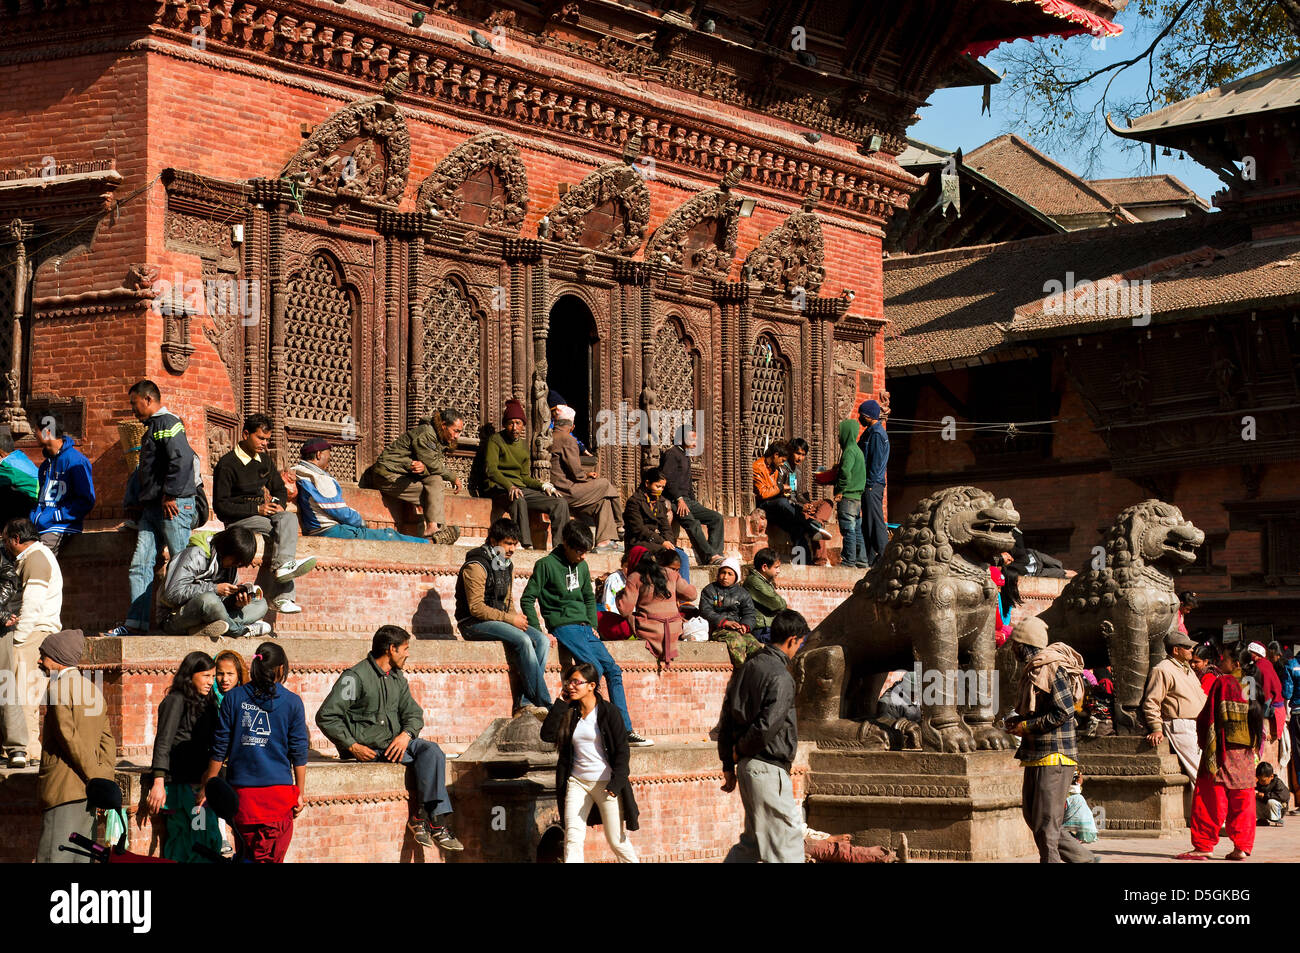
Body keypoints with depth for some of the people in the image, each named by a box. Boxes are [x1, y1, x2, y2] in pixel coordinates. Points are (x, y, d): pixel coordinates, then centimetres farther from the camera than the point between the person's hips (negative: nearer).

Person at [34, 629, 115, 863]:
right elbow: (107, 741, 17)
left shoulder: (58, 689, -8)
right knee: (81, 858, 9)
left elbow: (69, 737, -16)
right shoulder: (93, 690, 19)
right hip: (87, 792, 9)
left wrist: (95, 778, -14)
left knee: (53, 858, -10)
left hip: (64, 789, -9)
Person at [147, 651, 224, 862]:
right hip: (180, 785, -8)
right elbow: (163, 743, -14)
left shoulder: (206, 703, 18)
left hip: (199, 785, 8)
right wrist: (158, 783, -23)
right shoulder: (176, 700, -6)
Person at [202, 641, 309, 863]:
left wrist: (208, 786, 12)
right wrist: (301, 792, 12)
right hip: (278, 790, -2)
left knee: (245, 854, 15)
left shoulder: (234, 697, 2)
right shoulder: (292, 702, -1)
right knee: (271, 857, 1)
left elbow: (220, 748, 4)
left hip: (241, 789, 2)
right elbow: (299, 753, 3)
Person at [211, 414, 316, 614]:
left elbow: (281, 490, 27)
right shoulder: (227, 464, -5)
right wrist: (256, 509, -17)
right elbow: (220, 506, -10)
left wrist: (278, 504, 1)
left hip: (265, 514, 6)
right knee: (280, 530, -30)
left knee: (289, 519, -26)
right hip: (238, 519, -6)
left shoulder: (264, 462, 17)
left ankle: (283, 566, -43)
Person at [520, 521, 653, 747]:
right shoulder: (546, 565, -5)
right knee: (594, 668, -25)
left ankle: (626, 731, -3)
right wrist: (539, 632, -12)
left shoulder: (582, 566, 15)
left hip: (584, 627, 7)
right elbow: (527, 599, -5)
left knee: (613, 670, -5)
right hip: (563, 626, -7)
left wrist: (593, 625, 14)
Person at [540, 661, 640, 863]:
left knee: (617, 841, 5)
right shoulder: (569, 713, 7)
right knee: (572, 839, -9)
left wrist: (616, 783, -17)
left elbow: (622, 751, -7)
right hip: (577, 782, 4)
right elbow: (547, 734, -6)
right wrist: (560, 704, -6)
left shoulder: (609, 712, -6)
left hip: (606, 784, -4)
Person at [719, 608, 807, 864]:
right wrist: (741, 750, -6)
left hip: (747, 766, 9)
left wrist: (728, 764, 17)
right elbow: (767, 726, -23)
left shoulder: (748, 667, 10)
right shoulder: (780, 677, -16)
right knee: (787, 842, -2)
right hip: (769, 768, -9)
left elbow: (726, 721, 14)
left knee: (754, 841, 18)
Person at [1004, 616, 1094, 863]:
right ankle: (1082, 858, 20)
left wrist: (1026, 726, -15)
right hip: (1036, 757, 10)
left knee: (1045, 825, -7)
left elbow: (1064, 712, -21)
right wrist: (1018, 720, 9)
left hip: (1053, 758, -10)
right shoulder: (1032, 669, 16)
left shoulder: (1051, 669, -14)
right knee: (1033, 817, 13)